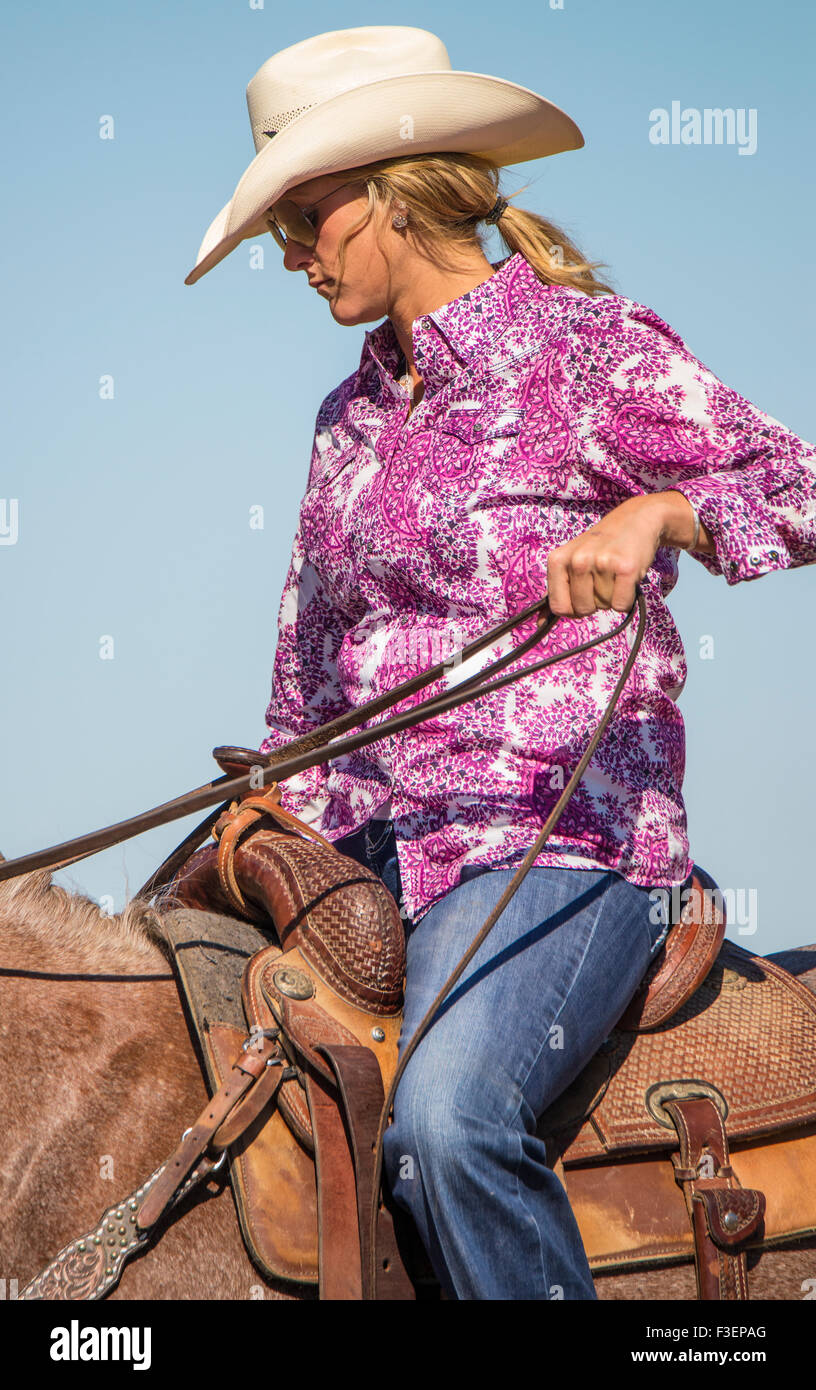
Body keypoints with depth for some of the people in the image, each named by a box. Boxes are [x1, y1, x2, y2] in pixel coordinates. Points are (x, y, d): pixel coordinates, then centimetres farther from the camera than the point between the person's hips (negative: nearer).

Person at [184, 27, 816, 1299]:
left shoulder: (590, 349, -4)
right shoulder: (353, 415, 16)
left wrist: (653, 513, -29)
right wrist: (276, 808, 11)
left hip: (559, 843, -7)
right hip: (367, 854, 8)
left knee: (444, 1113, -33)